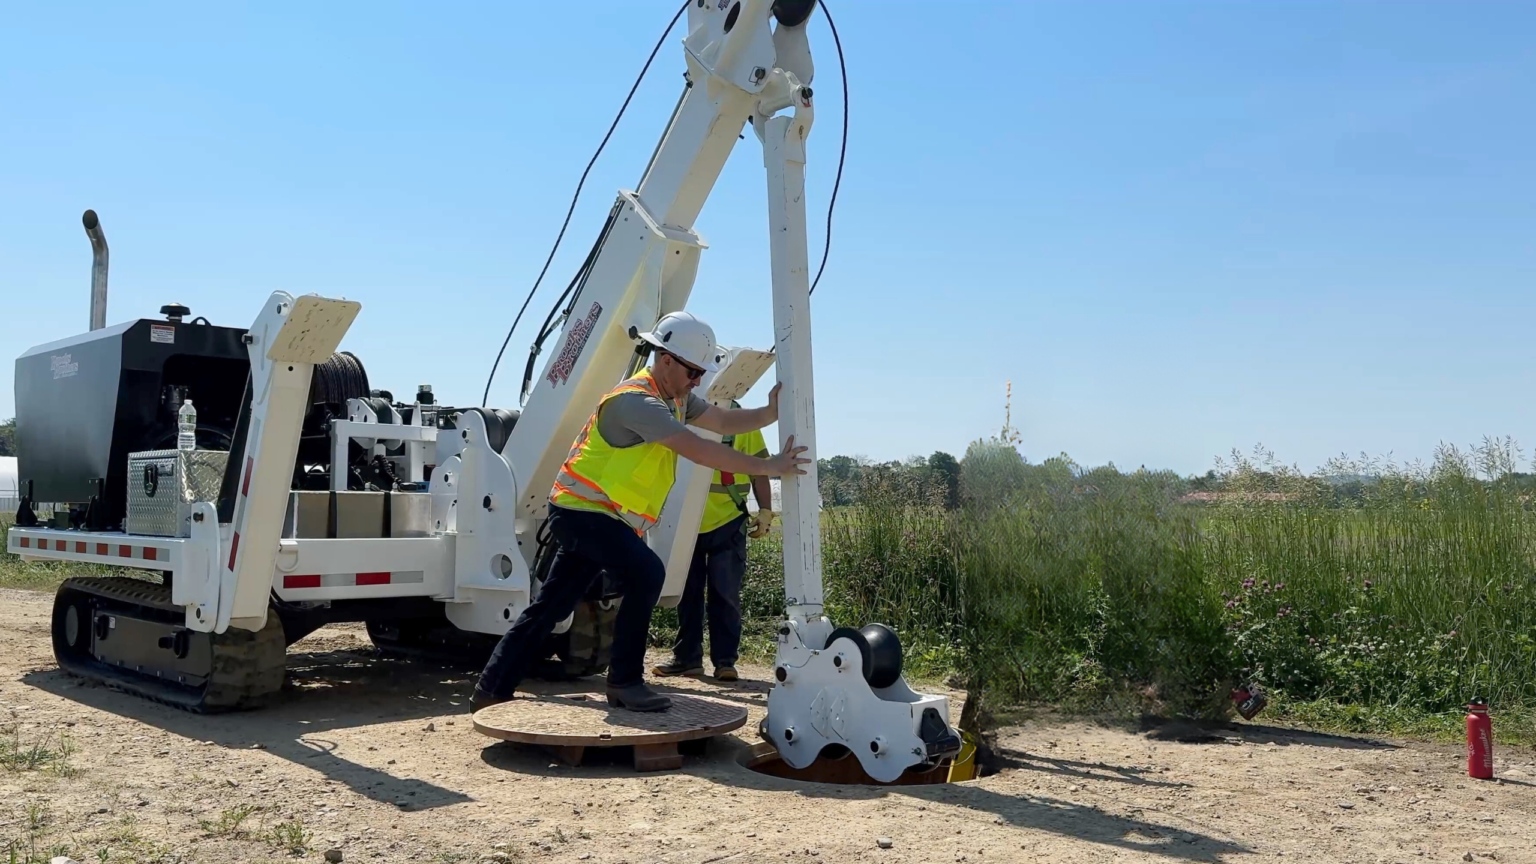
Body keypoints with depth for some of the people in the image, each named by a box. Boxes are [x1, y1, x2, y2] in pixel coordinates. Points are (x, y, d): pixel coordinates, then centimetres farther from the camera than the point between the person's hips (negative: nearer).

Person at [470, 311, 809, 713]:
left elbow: (725, 421, 6)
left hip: (589, 514, 10)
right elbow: (699, 450, -30)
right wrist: (767, 467, -30)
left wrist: (770, 413, -13)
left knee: (548, 608, 13)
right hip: (582, 510, -10)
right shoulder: (636, 401, -23)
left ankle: (491, 690, 22)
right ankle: (624, 682, -13)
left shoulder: (675, 397, 8)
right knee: (646, 573, -24)